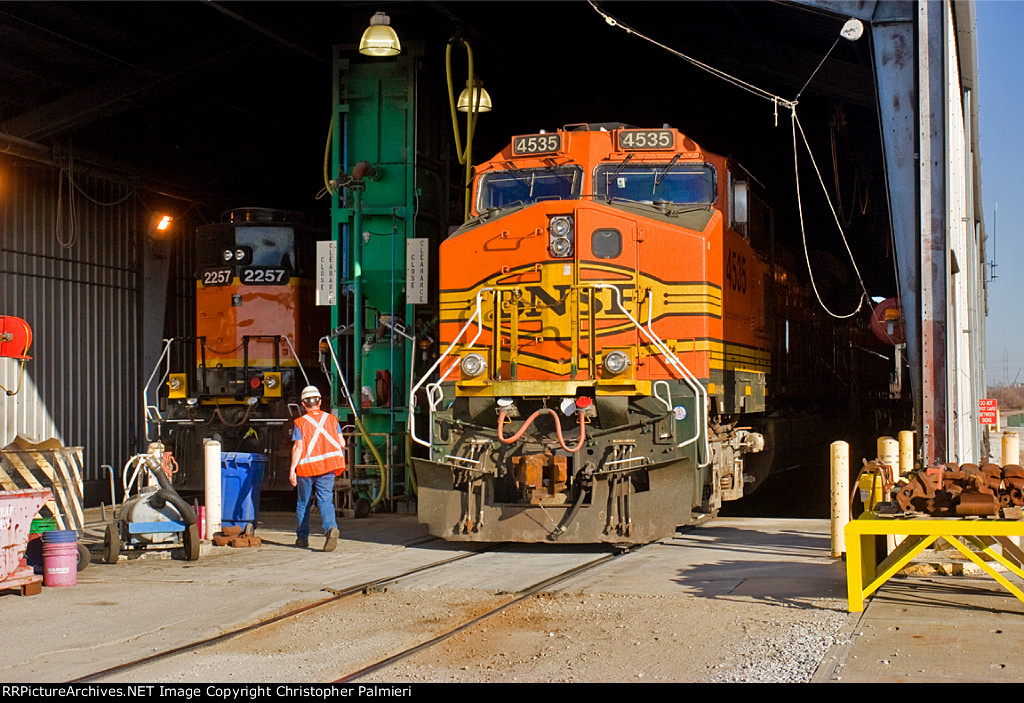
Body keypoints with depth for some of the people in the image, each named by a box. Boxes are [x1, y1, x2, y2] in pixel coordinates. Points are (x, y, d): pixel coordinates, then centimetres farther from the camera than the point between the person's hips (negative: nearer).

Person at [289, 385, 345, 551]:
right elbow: (341, 442, 5)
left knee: (303, 502, 13)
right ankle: (330, 527, -31)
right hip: (327, 468, 1)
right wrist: (337, 456, 25)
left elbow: (298, 446, -10)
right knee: (325, 500, -3)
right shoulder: (331, 419, 6)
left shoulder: (300, 422, -2)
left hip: (306, 466, -1)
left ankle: (302, 537, 21)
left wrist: (292, 469, -10)